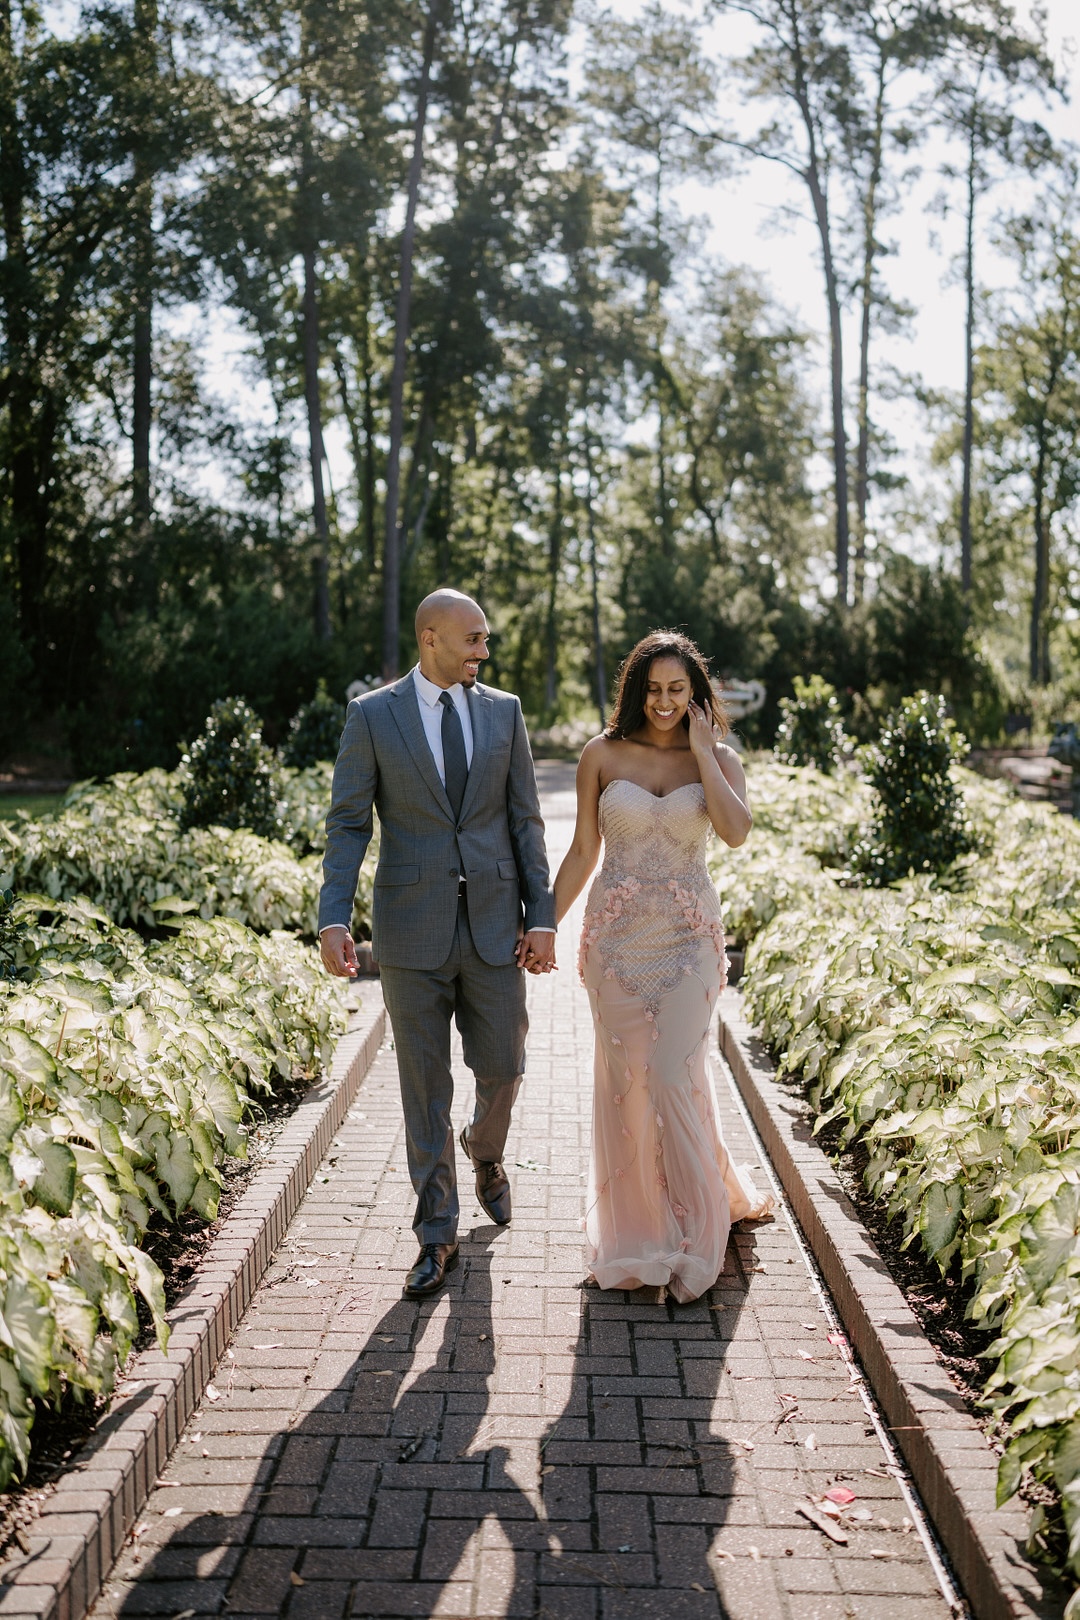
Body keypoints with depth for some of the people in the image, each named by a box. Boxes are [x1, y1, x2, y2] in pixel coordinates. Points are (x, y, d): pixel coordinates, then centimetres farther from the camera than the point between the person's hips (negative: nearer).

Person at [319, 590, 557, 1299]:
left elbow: (526, 819, 5)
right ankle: (438, 1236, 18)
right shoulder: (373, 715, -2)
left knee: (503, 1067, 8)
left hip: (495, 924, 2)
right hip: (413, 931, -2)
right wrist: (334, 919, -16)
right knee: (426, 1086, 5)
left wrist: (543, 916, -1)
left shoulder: (503, 710, 5)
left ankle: (485, 1154, 43)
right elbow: (349, 823, -4)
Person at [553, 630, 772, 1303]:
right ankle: (637, 1229, 25)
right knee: (624, 1081, 6)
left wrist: (701, 751, -11)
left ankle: (691, 1233, 11)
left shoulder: (719, 758, 2)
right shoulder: (603, 755, 3)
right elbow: (583, 852, 7)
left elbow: (736, 830, -17)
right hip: (618, 935, 1)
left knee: (675, 1079, -8)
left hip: (688, 938, -1)